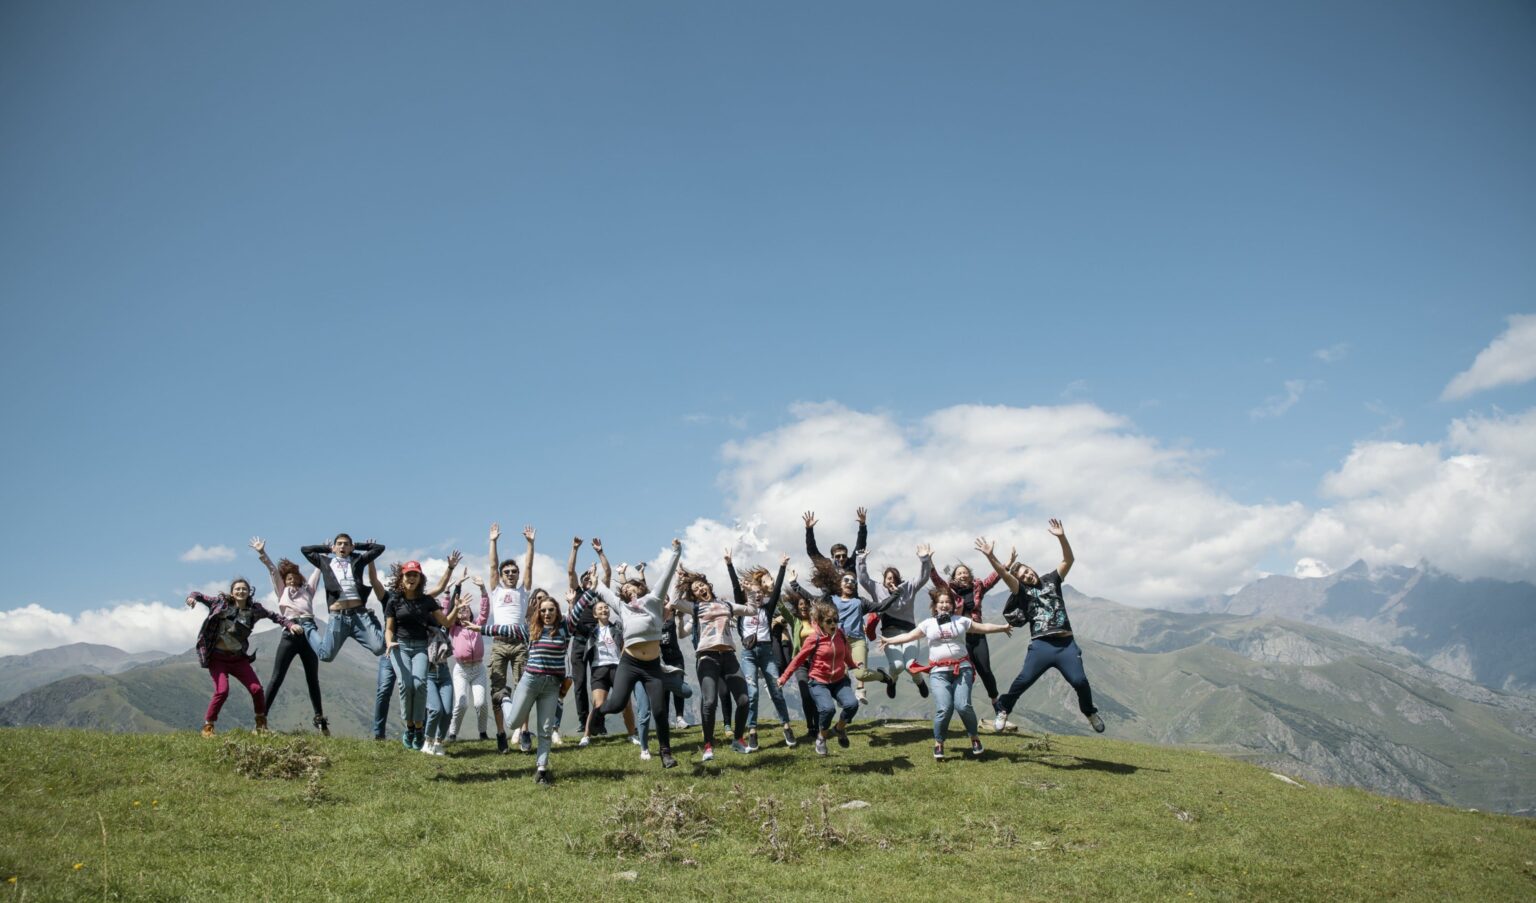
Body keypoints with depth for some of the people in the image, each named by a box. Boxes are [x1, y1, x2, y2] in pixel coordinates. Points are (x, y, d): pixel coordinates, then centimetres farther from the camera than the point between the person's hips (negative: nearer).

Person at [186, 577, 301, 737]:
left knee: (256, 689, -3)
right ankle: (207, 727, -3)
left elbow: (274, 616, 11)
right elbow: (200, 596, 3)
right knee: (222, 690, -19)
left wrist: (290, 624, -1)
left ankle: (261, 723, 19)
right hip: (217, 657, -3)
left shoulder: (254, 609, 0)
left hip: (238, 658, 3)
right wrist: (191, 597, -19)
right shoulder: (222, 601, -3)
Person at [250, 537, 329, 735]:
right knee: (277, 677, -3)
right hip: (290, 635, -2)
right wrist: (262, 553, 8)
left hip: (309, 633, 2)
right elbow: (273, 570, 12)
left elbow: (318, 569, 24)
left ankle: (319, 719, 12)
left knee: (313, 679, 8)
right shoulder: (282, 592, 19)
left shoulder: (308, 589, 22)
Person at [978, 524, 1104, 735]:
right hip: (1041, 645, -2)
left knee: (1080, 681, -8)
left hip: (1066, 643, 2)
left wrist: (1061, 537, -8)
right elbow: (1005, 575, -8)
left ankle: (1090, 713, 17)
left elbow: (1068, 560, 7)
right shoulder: (1022, 591, 7)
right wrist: (990, 556, -23)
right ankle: (1003, 710, 9)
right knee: (1023, 680, -11)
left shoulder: (1051, 580, 16)